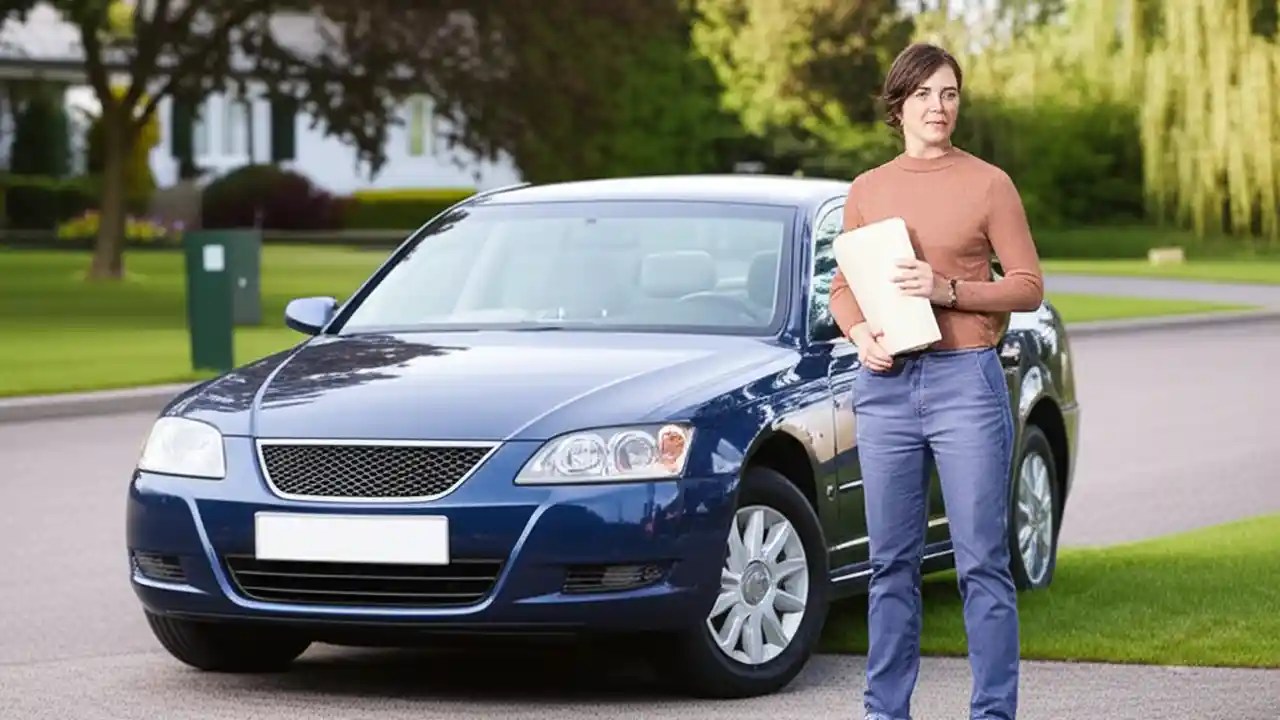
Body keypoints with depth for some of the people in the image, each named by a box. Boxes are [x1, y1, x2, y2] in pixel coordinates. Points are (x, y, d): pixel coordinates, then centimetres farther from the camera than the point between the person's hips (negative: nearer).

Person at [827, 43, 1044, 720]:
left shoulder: (987, 184, 1)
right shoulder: (867, 189, 11)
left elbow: (1028, 285, -1)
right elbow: (843, 287, 16)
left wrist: (949, 290, -14)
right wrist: (860, 332, -5)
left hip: (966, 380, -3)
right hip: (886, 384, 3)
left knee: (981, 561, -4)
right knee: (891, 561, 6)